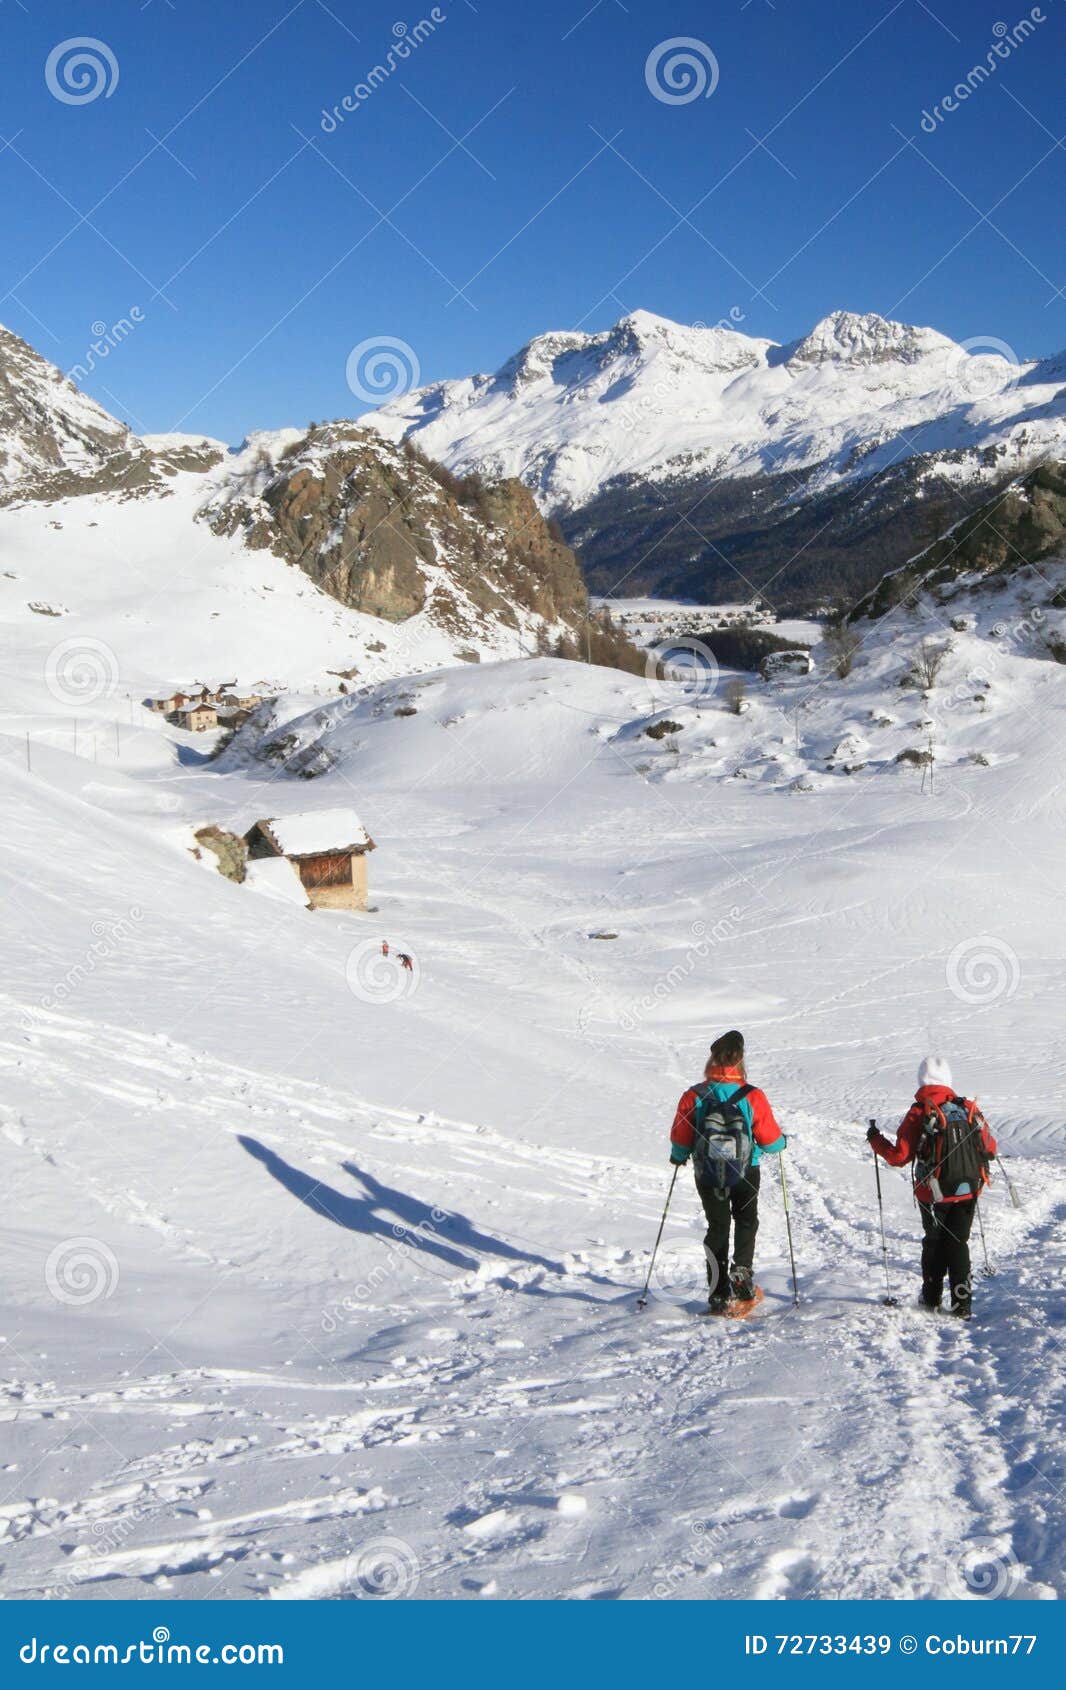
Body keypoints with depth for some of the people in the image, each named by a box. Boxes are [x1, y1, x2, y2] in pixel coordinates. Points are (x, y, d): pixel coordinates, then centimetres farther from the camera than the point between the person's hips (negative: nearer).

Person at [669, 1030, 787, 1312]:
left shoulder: (693, 1097, -12)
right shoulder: (753, 1097, -15)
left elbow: (680, 1142, -6)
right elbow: (770, 1140, -8)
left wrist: (678, 1157, 17)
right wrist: (782, 1141, 15)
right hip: (746, 1173, -1)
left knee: (717, 1228, 15)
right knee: (746, 1221, 22)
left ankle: (719, 1295, 10)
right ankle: (742, 1270, -2)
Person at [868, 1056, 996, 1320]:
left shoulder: (918, 1114, -12)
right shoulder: (969, 1109, -2)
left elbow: (899, 1157, -12)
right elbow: (990, 1149, 6)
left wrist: (876, 1139, 4)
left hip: (933, 1194, -2)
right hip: (968, 1190, 2)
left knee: (934, 1243, 19)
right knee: (958, 1243, 12)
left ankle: (932, 1298, 28)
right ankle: (961, 1303, 3)